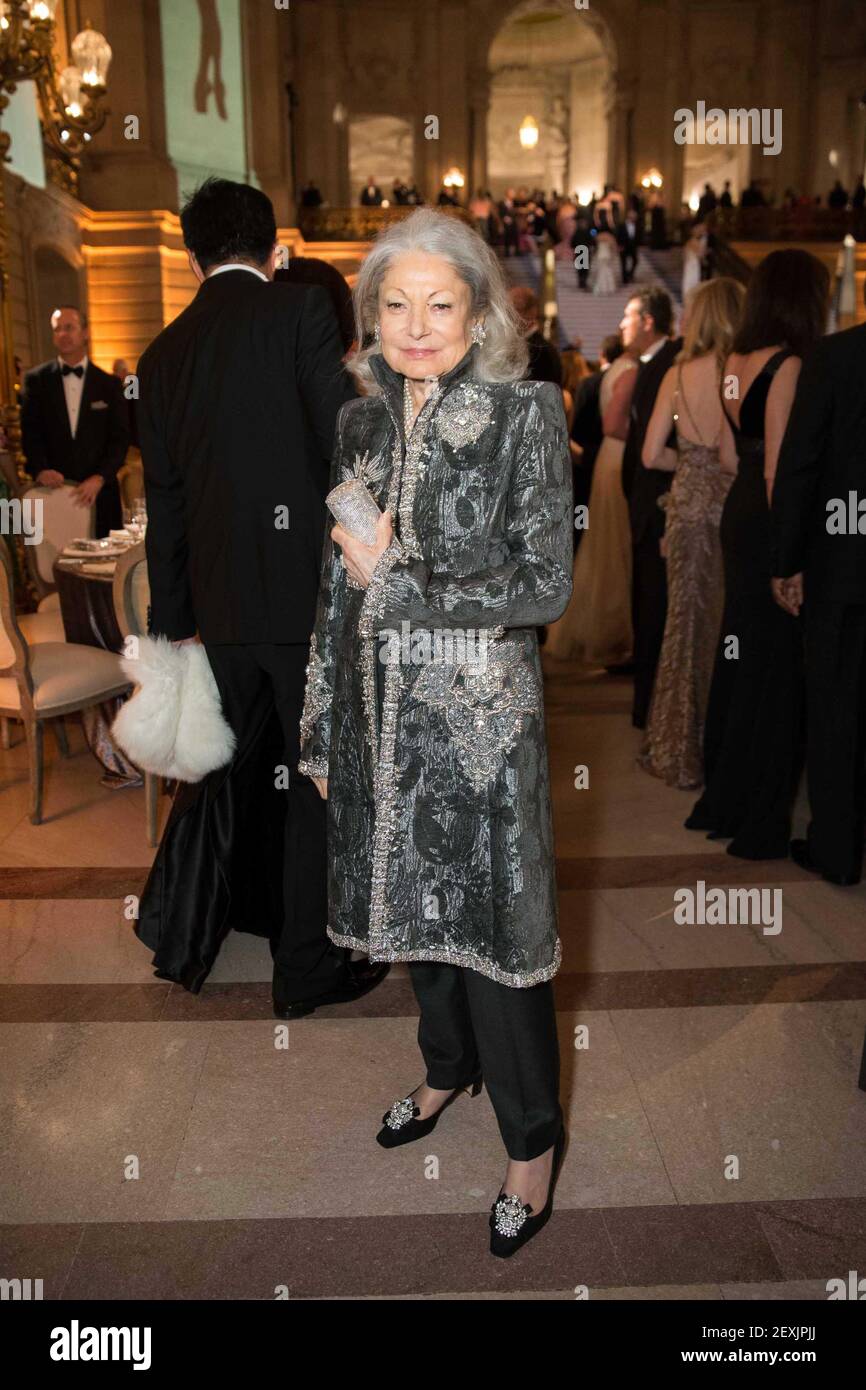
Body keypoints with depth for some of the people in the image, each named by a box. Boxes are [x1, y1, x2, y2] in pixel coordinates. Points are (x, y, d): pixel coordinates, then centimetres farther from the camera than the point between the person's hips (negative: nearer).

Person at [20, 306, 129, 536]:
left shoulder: (110, 384, 7)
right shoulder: (36, 380, 8)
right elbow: (30, 433, 3)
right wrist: (39, 469, -15)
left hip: (98, 491, 0)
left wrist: (100, 477, -12)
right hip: (53, 488, 0)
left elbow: (120, 438, 2)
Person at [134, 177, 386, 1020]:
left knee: (233, 766, 22)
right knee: (320, 775, 7)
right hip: (310, 585, -5)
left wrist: (173, 622, 17)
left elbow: (163, 500, 12)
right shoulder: (301, 309, -5)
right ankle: (309, 968, 19)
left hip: (220, 599, 5)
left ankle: (183, 935, 33)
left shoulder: (162, 354, 10)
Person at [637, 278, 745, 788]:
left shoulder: (677, 374, 1)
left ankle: (680, 748, 19)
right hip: (734, 505, -2)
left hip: (689, 505, 3)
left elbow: (651, 455, 2)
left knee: (688, 622, 11)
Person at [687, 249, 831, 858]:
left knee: (743, 657, 17)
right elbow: (778, 470, -20)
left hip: (740, 516, 9)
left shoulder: (738, 362, 11)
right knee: (777, 667, 0)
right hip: (770, 526, -9)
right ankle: (760, 820, 10)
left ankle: (726, 797, 30)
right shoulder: (788, 367, -15)